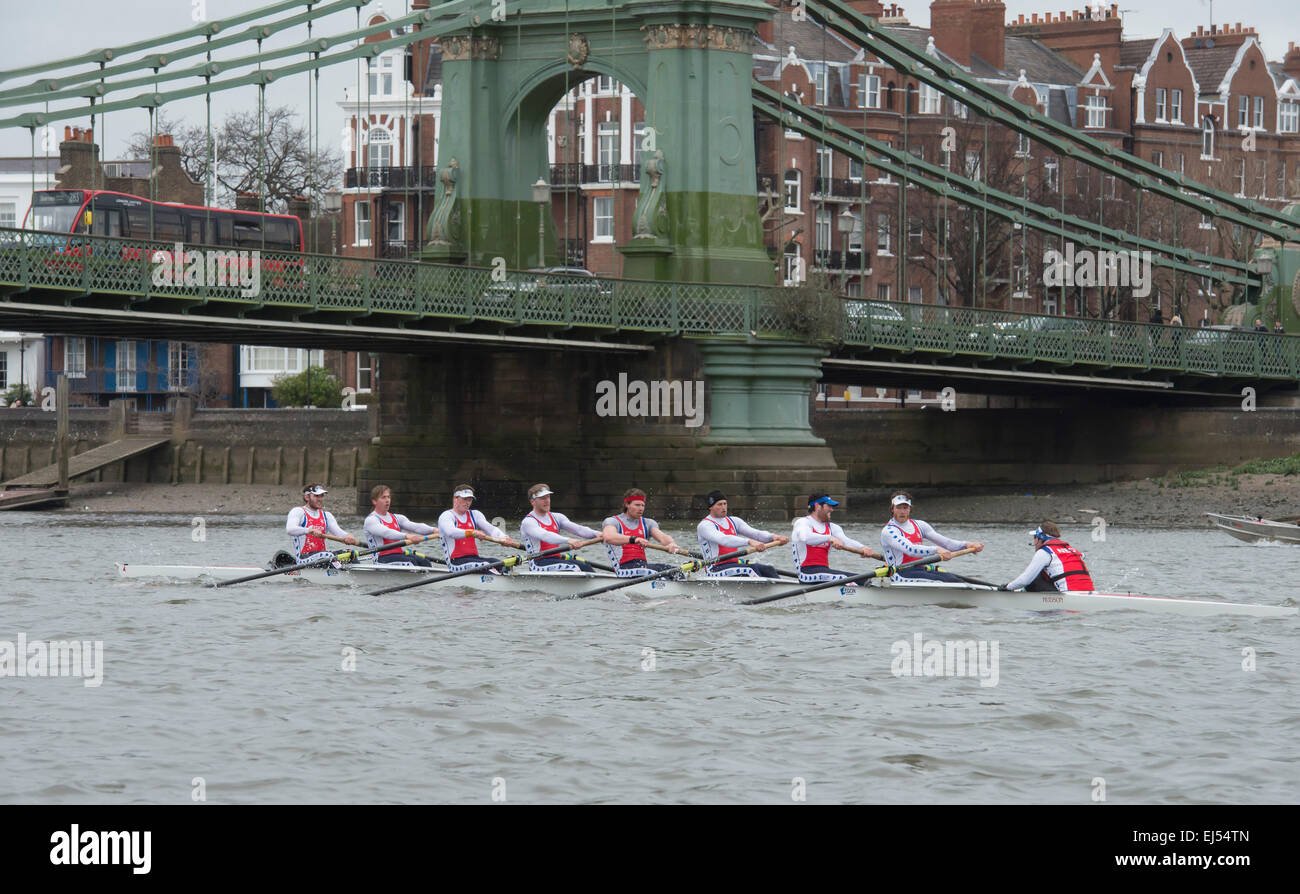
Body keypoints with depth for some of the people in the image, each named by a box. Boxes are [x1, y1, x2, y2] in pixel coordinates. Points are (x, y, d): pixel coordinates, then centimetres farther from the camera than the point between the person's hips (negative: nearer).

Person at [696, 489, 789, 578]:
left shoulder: (734, 521, 17)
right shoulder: (704, 526, -7)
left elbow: (755, 533, 4)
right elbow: (724, 540, -26)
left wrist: (772, 537, -19)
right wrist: (749, 542, -40)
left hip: (734, 565, 7)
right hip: (715, 570, -7)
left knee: (768, 570, -13)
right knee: (751, 569, -30)